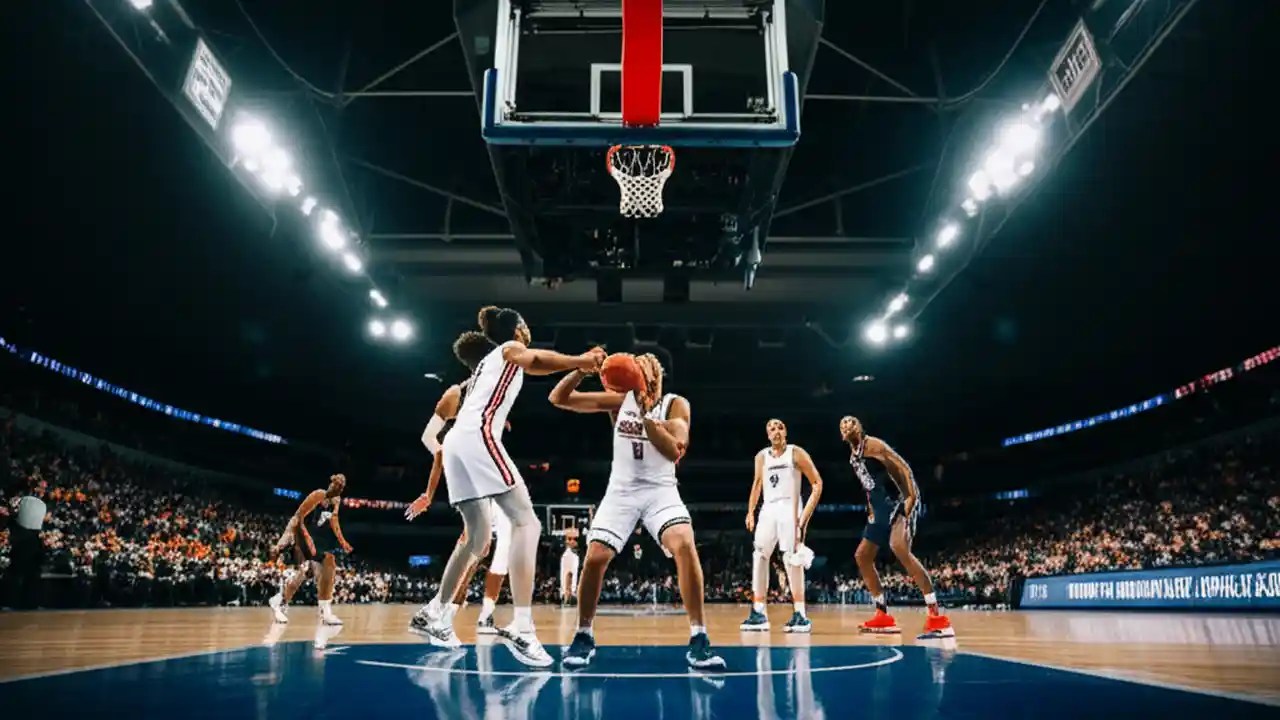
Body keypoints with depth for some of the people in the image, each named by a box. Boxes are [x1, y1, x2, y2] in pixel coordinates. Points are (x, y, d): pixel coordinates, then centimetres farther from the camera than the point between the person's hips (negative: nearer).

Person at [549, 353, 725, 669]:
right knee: (595, 557, -10)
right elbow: (558, 398, -4)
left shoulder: (676, 404, -4)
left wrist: (646, 413, -29)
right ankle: (583, 636, 12)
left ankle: (698, 640, -16)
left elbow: (675, 450, -21)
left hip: (660, 490, -1)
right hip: (621, 491, 2)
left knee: (685, 546, -26)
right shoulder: (620, 400, -1)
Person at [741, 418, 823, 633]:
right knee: (759, 557, 1)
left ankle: (801, 615, -9)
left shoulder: (796, 453, -2)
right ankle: (758, 613, 6)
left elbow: (817, 483, -2)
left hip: (789, 509, -5)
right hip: (768, 510, 6)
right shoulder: (761, 457, 12)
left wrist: (806, 513, -12)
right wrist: (750, 512, 16)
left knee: (792, 559, -12)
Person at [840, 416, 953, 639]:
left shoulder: (873, 444, -9)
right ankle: (883, 616, 16)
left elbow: (902, 467, -17)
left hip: (898, 502, -10)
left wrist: (911, 499, -26)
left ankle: (938, 618, -30)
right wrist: (871, 510, 20)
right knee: (862, 556, 9)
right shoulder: (853, 455, 19)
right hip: (881, 509, 10)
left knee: (899, 548, -30)